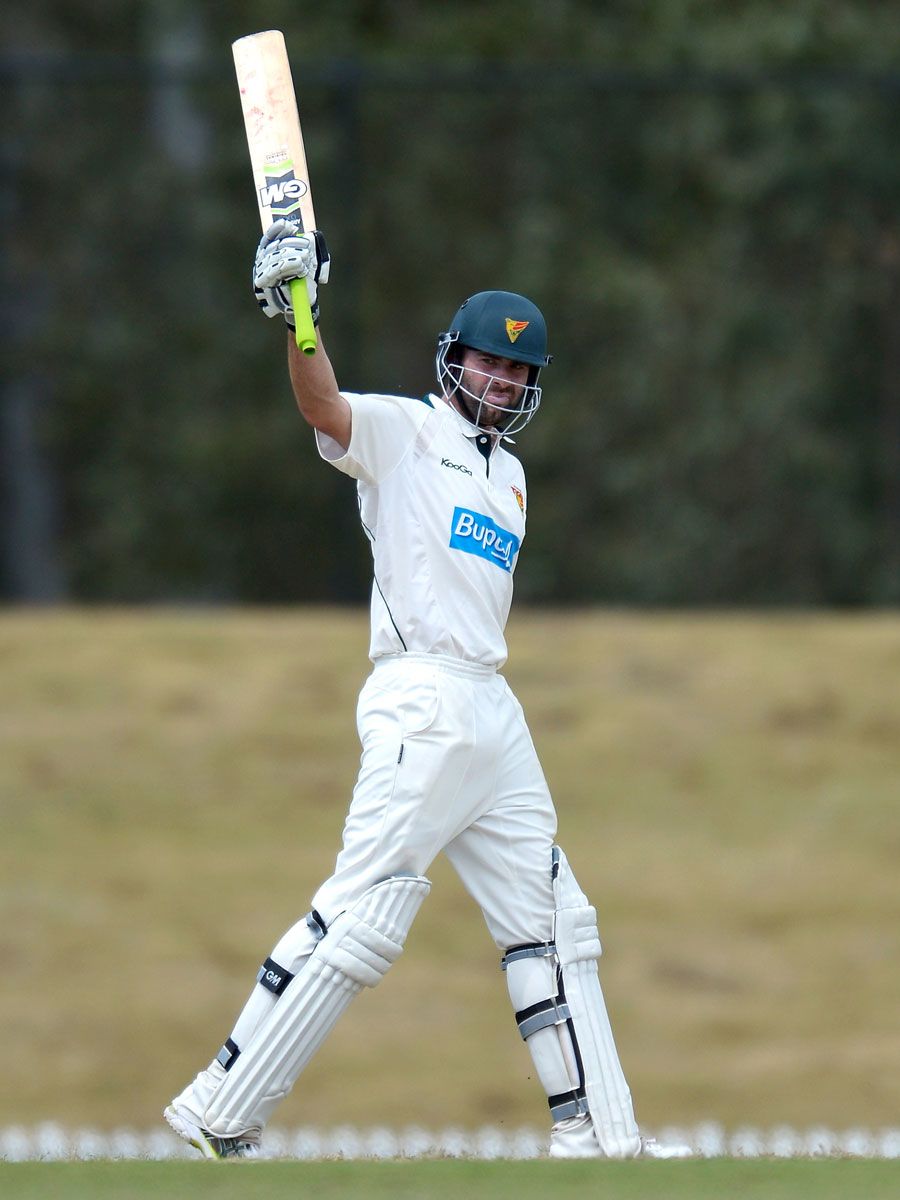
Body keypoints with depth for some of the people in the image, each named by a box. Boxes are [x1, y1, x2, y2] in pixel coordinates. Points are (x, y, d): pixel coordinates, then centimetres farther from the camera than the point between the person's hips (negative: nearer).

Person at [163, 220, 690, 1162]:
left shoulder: (508, 473, 22)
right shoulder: (404, 430, -1)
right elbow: (324, 407, -21)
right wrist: (297, 316, -39)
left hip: (492, 708, 9)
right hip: (421, 702, -9)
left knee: (553, 919, 10)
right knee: (363, 916, -16)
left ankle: (596, 1131, 16)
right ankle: (219, 1113, -14)